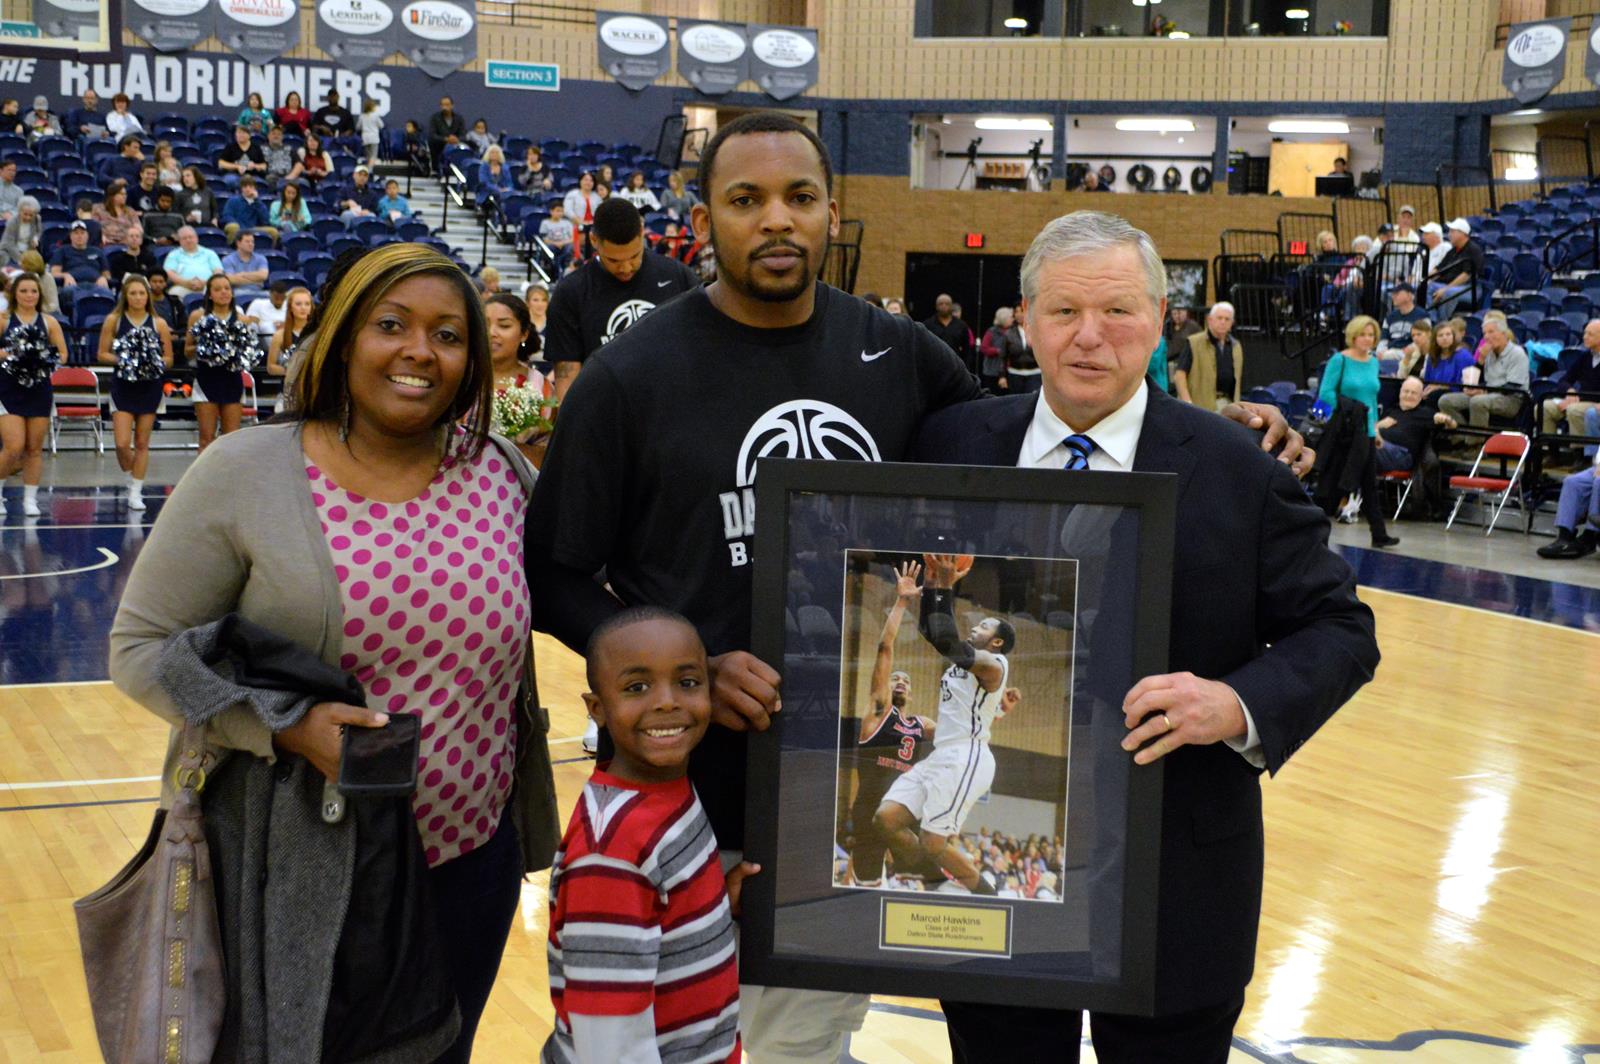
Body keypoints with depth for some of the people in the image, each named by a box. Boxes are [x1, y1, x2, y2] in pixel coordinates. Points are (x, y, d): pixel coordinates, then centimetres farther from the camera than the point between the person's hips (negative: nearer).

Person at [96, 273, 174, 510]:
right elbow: (102, 354, 2)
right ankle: (130, 480, 19)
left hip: (150, 386, 1)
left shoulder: (159, 324, 2)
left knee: (141, 443, 5)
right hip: (122, 386, -1)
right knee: (122, 443, -9)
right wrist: (121, 360, -15)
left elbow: (169, 359, 6)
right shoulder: (114, 320, 0)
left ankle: (135, 492, 14)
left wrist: (155, 362, -14)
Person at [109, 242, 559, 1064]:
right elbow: (142, 646, -7)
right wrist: (285, 725, -20)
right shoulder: (243, 472, -9)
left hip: (469, 862, 3)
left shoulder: (505, 476, 0)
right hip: (291, 871, -3)